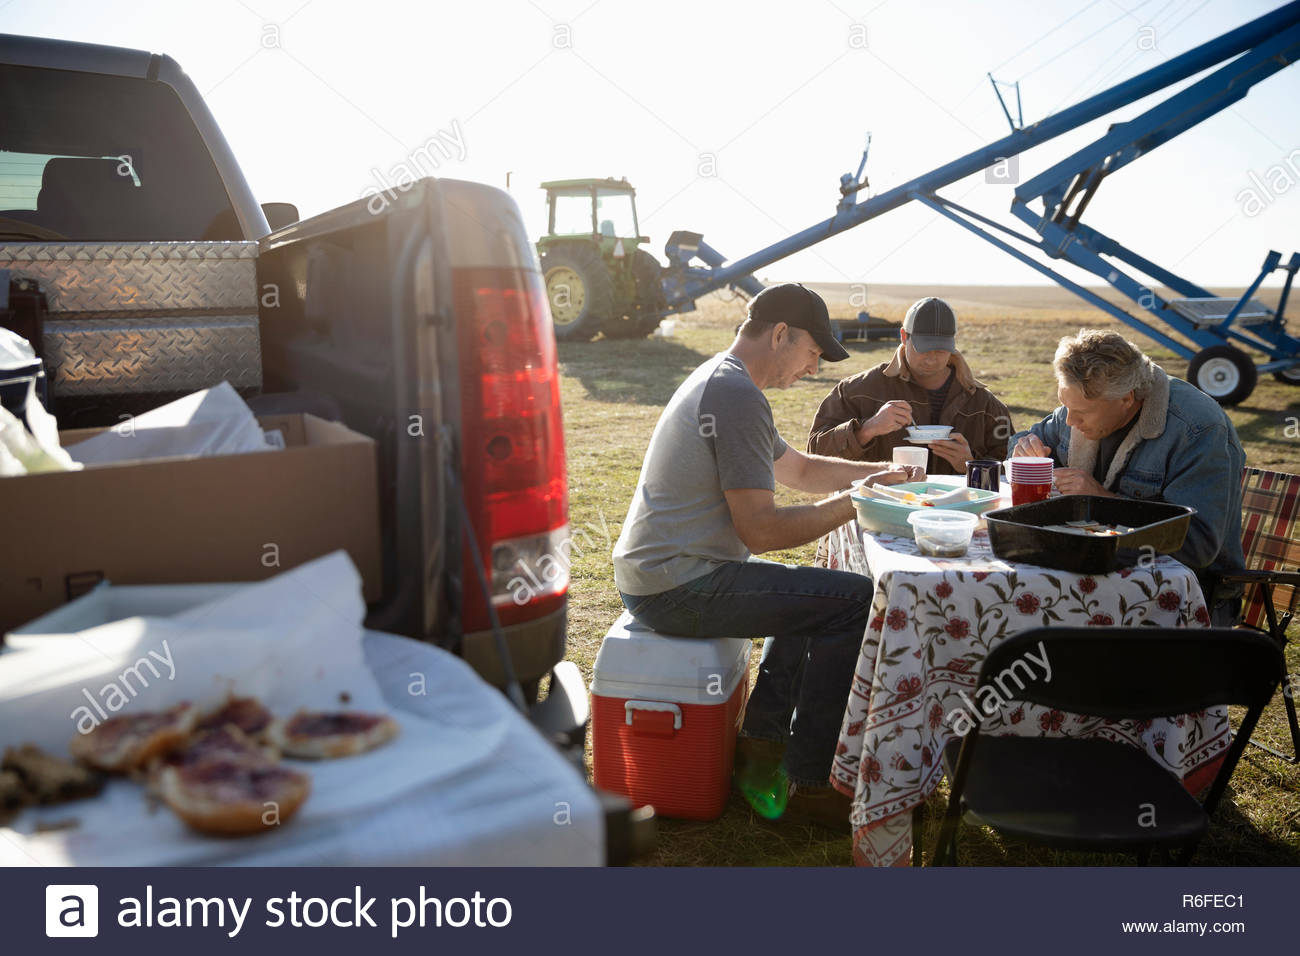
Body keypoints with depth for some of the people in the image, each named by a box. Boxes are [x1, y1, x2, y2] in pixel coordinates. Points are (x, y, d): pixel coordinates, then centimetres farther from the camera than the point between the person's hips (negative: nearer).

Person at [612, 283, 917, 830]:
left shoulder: (721, 381, 17)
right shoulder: (737, 395, -17)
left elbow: (799, 468, 26)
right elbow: (760, 529, -20)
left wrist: (876, 472, 15)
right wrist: (850, 504, -9)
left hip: (653, 576, 11)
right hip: (677, 587, -11)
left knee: (813, 594, 26)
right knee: (858, 601, -12)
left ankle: (761, 747, 24)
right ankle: (809, 784, -2)